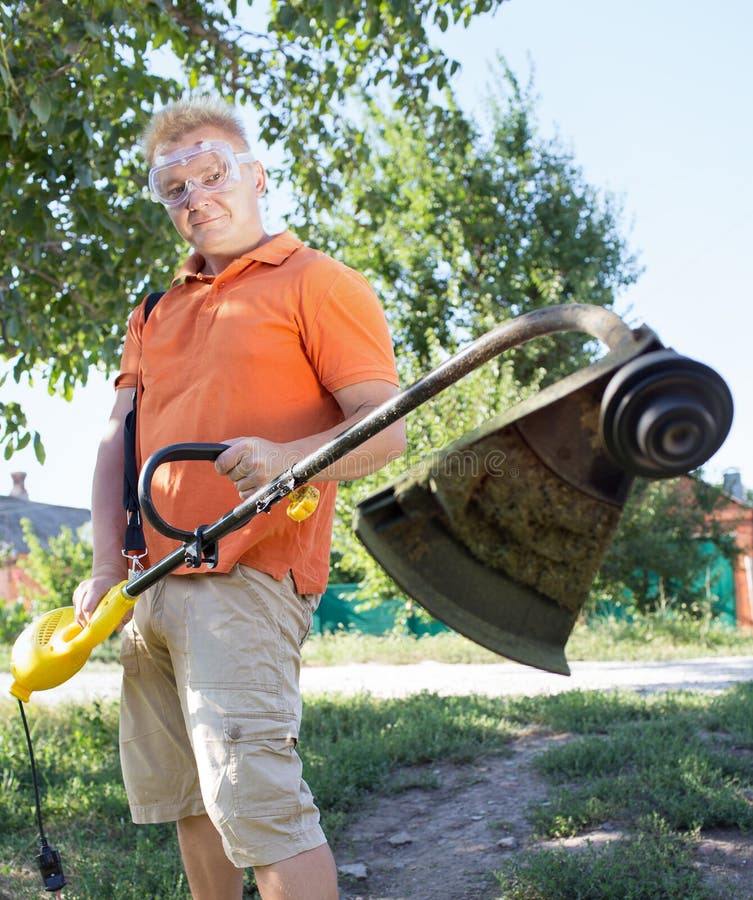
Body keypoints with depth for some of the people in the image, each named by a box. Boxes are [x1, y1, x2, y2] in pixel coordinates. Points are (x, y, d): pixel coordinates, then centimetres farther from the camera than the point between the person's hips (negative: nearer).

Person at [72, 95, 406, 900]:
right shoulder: (155, 315, 22)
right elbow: (117, 441, 15)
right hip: (150, 586, 7)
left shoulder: (317, 282, 1)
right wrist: (107, 569, 2)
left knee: (255, 794, -17)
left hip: (243, 578, -7)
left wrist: (288, 458, -27)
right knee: (183, 795, 12)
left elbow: (386, 427, -8)